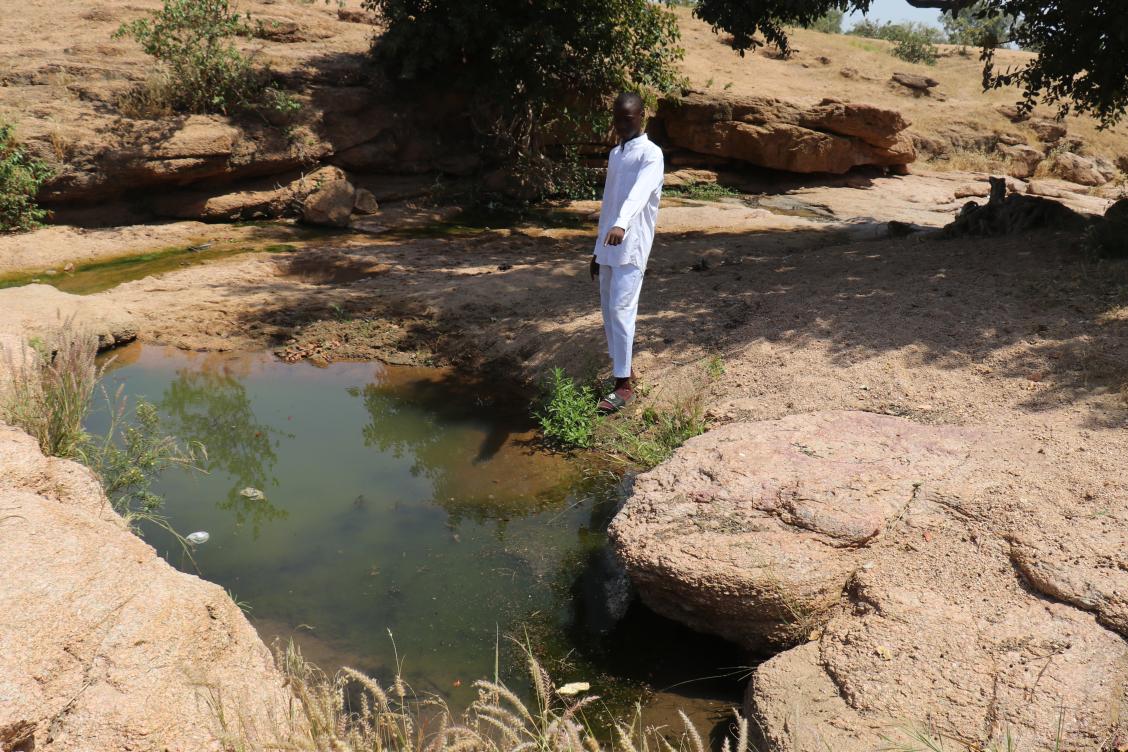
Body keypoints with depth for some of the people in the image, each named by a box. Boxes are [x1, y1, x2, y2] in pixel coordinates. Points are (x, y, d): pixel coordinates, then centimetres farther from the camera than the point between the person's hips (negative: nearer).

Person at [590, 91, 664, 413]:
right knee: (608, 310, 11)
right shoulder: (614, 155, 16)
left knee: (621, 311, -10)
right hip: (608, 247, 8)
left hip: (631, 247, -8)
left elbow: (639, 192, -30)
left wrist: (621, 225, -47)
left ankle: (624, 383, -4)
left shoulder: (651, 154, -10)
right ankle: (622, 369, 25)